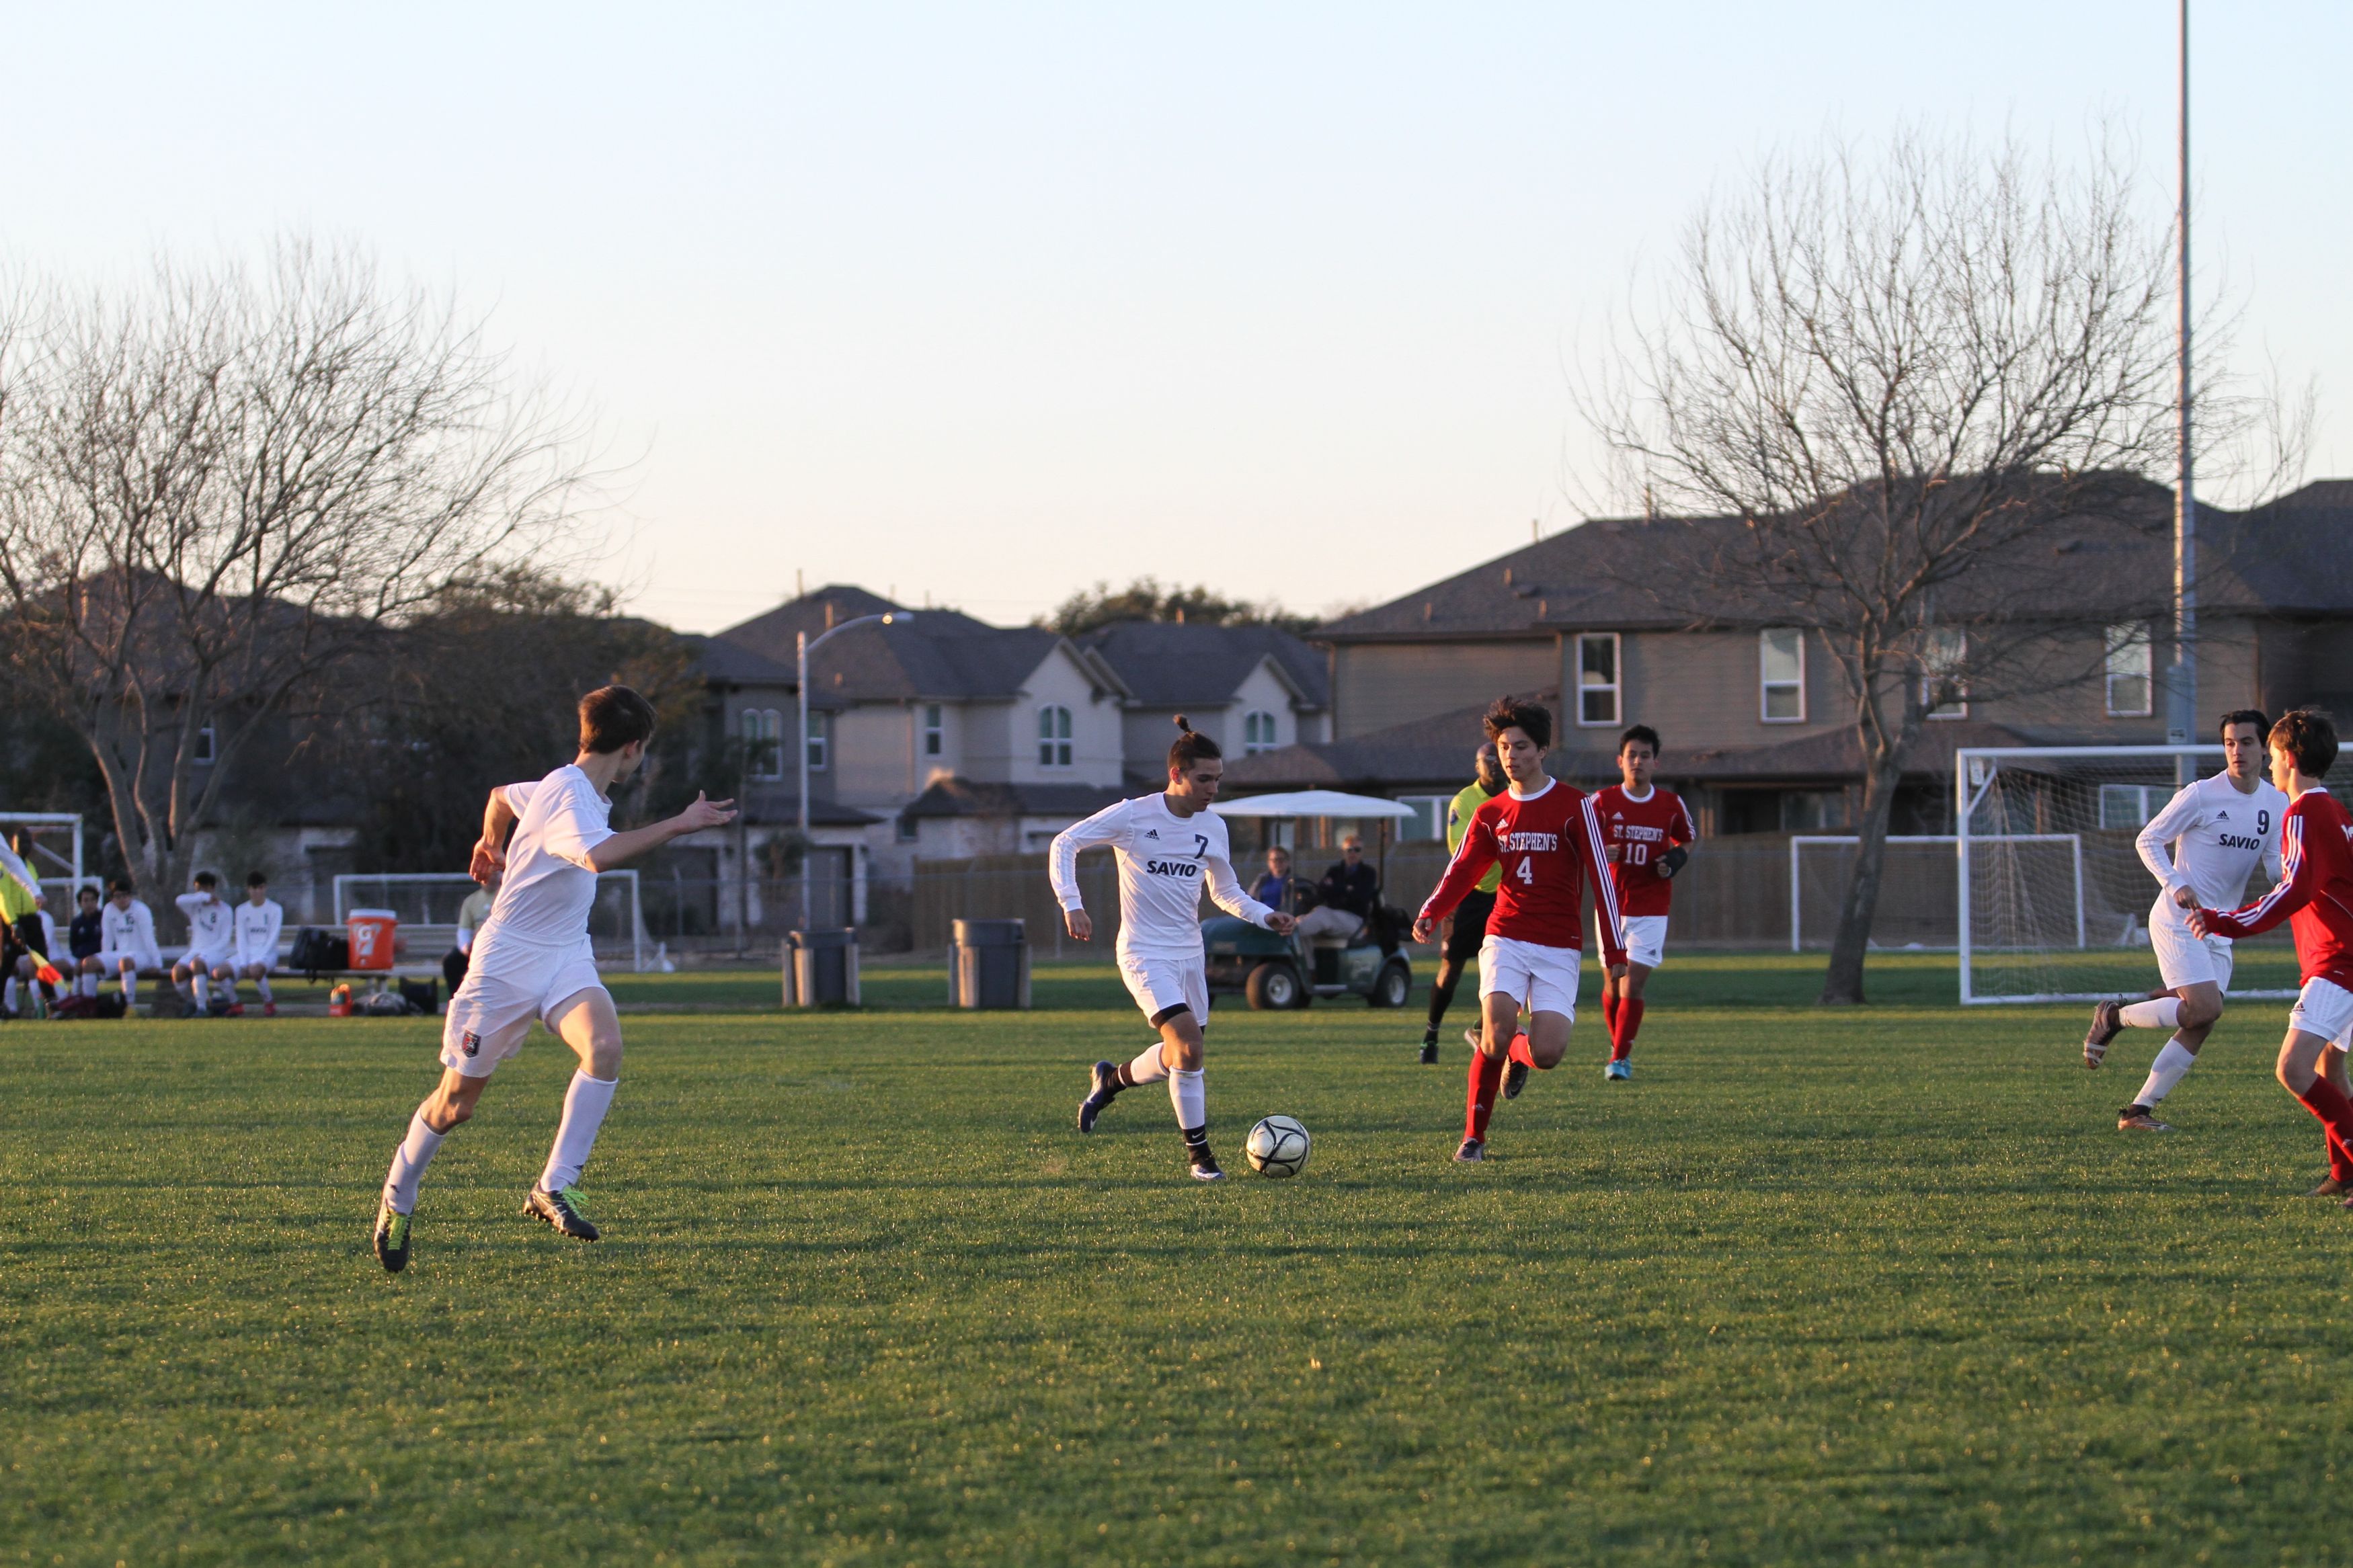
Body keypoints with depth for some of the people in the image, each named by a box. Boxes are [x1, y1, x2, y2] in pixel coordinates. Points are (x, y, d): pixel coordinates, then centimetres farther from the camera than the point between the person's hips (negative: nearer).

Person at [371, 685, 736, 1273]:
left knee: (604, 1047, -24)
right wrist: (678, 826, -43)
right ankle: (398, 1199, 28)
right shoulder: (568, 799, -22)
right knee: (456, 1103, 4)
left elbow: (502, 796, 28)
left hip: (566, 959, 7)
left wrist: (492, 843, 46)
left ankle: (555, 1187, -21)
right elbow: (600, 855, -45)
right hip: (509, 959, -7)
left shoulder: (577, 790, 8)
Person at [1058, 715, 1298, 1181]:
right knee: (1188, 1039, -22)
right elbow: (1064, 843, -7)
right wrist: (1071, 904, -18)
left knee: (1180, 1056, 12)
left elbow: (1225, 891, 16)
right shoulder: (1133, 816, -13)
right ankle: (1199, 1155, -11)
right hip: (1144, 954, -7)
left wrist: (1265, 916, -1)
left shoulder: (1213, 827, 4)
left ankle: (1111, 1080, 42)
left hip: (1189, 953, 7)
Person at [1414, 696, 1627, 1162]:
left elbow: (1600, 877, -3)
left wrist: (1614, 950, -8)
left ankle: (1518, 1053, 24)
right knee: (1498, 1031, -20)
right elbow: (1461, 872, 5)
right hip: (1506, 938, 2)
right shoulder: (1490, 814, 10)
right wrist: (1430, 914, -16)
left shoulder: (1574, 806, -1)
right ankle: (1474, 1137, -5)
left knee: (1547, 1052, -15)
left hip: (1559, 948, -2)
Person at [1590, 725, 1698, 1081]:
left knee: (1633, 984, -11)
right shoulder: (1602, 802, -3)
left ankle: (1619, 1058, -7)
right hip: (1612, 905, 0)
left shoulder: (1671, 805, 2)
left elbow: (1689, 839, 18)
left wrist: (1676, 859, -4)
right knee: (1613, 983, 7)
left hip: (1652, 908, 0)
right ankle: (1620, 1045, 29)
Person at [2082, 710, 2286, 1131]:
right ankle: (2114, 1017, 2)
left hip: (2220, 929, 6)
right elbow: (2148, 840, -7)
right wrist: (2175, 885, -21)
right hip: (2179, 921, -6)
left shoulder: (2277, 804, 5)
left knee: (2201, 1026, -2)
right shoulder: (2201, 795, -12)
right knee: (2205, 1008, -21)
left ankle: (2138, 1111, 4)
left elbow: (2277, 864, 12)